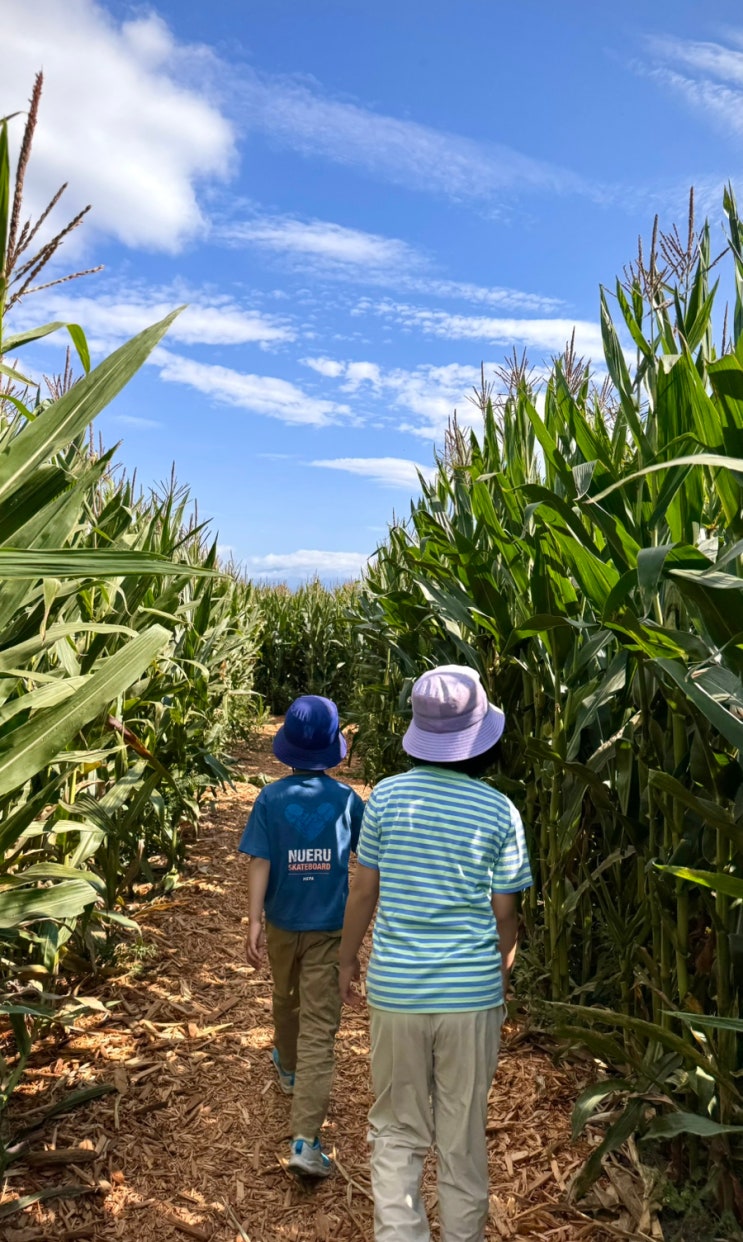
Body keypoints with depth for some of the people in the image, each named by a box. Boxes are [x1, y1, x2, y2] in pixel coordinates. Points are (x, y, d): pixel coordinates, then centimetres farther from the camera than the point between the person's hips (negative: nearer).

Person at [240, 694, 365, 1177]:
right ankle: (306, 1140, -3)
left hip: (283, 924, 2)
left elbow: (260, 862, -14)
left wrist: (254, 922, -11)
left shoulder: (271, 798, -10)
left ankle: (289, 1068, 54)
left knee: (286, 1000, 28)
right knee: (320, 1029, 1)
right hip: (329, 929, -2)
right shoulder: (347, 799, -9)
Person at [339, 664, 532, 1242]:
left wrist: (348, 959, 14)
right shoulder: (499, 812, -9)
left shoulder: (388, 796, -8)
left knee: (397, 1134, 18)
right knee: (463, 1139, 18)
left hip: (396, 990, 1)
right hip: (472, 994, 0)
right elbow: (503, 914, -2)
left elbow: (363, 891, -2)